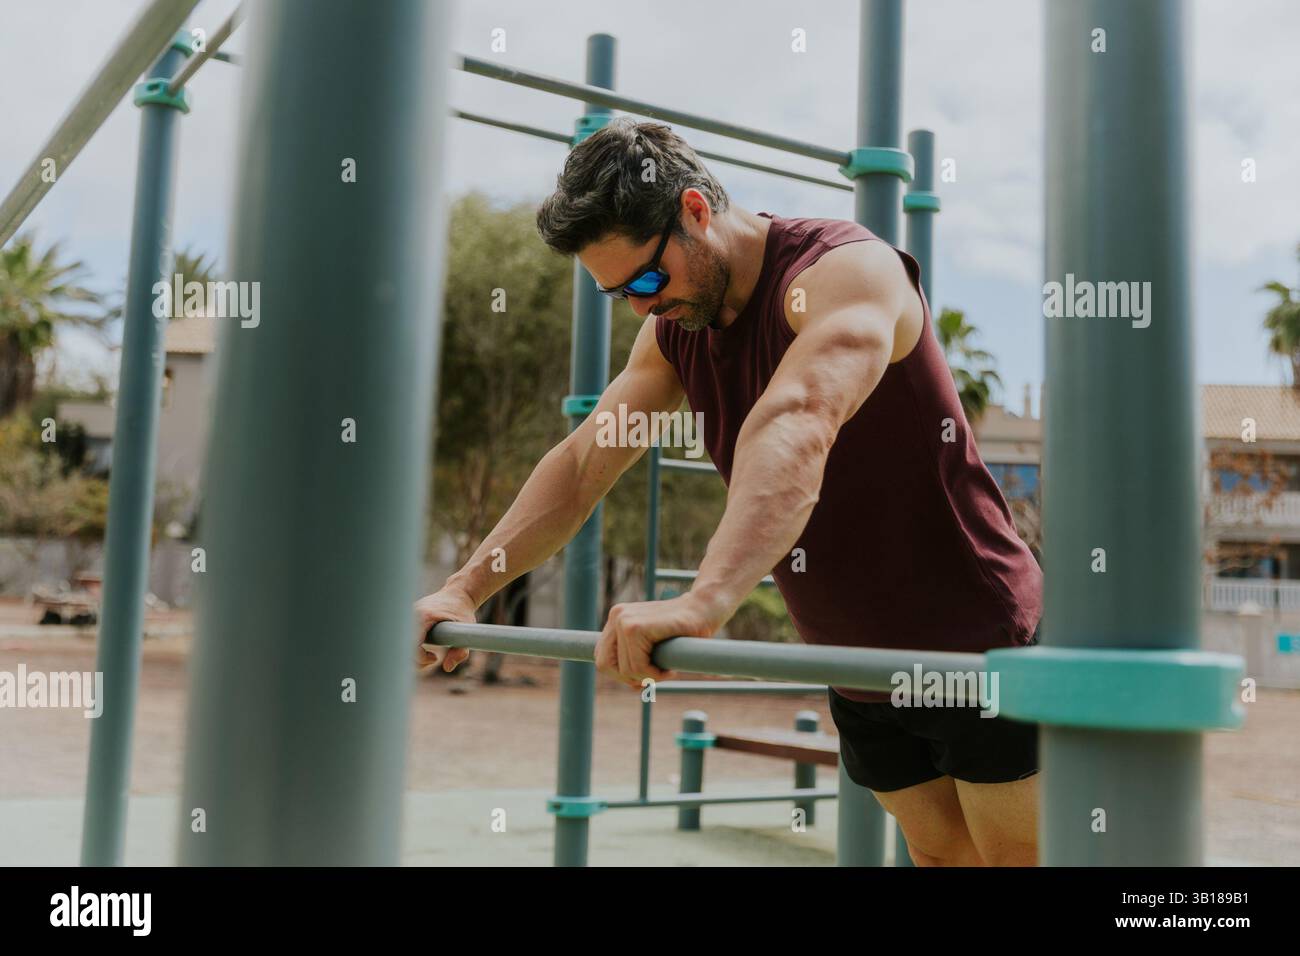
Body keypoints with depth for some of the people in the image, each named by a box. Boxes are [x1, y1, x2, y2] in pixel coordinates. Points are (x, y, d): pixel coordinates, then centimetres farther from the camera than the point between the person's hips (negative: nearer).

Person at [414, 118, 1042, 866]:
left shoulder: (846, 268, -22)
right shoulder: (675, 329, 2)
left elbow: (798, 427, -41)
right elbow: (582, 465, -1)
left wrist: (703, 602, -54)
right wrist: (464, 590, -12)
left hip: (978, 644, -6)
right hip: (858, 671, 7)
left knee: (1014, 852, 0)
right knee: (940, 853, 15)